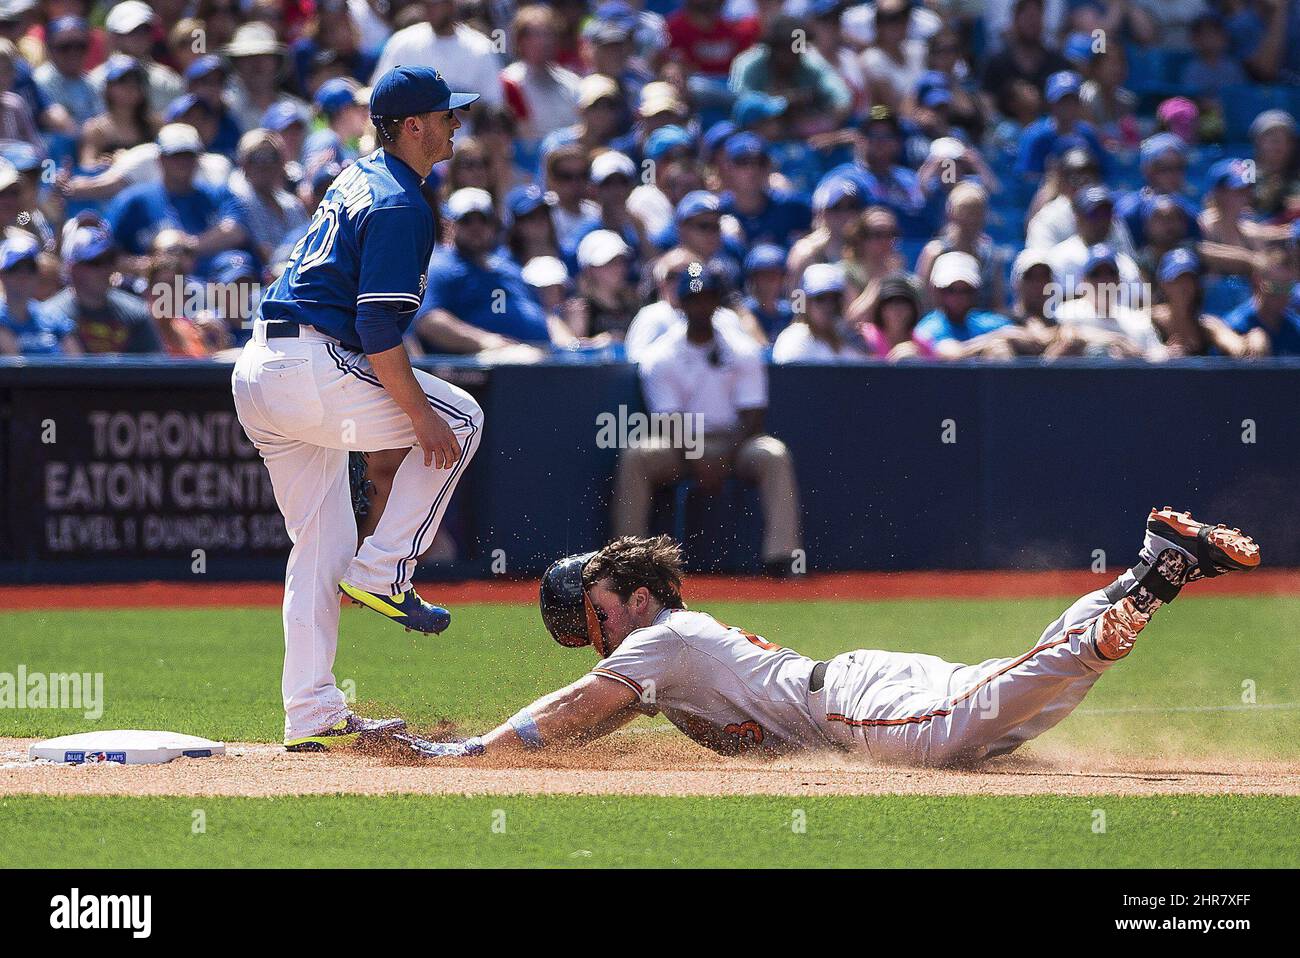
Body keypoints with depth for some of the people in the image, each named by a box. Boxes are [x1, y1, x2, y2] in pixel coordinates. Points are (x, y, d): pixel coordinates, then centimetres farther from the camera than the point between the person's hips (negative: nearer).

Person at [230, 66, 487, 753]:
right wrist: (419, 414, -18)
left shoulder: (356, 179, 19)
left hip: (258, 371, 10)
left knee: (322, 542, 12)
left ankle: (312, 715, 10)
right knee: (459, 420, 3)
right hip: (312, 369, -10)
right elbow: (378, 329, -20)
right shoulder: (401, 207, -12)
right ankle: (382, 573, 0)